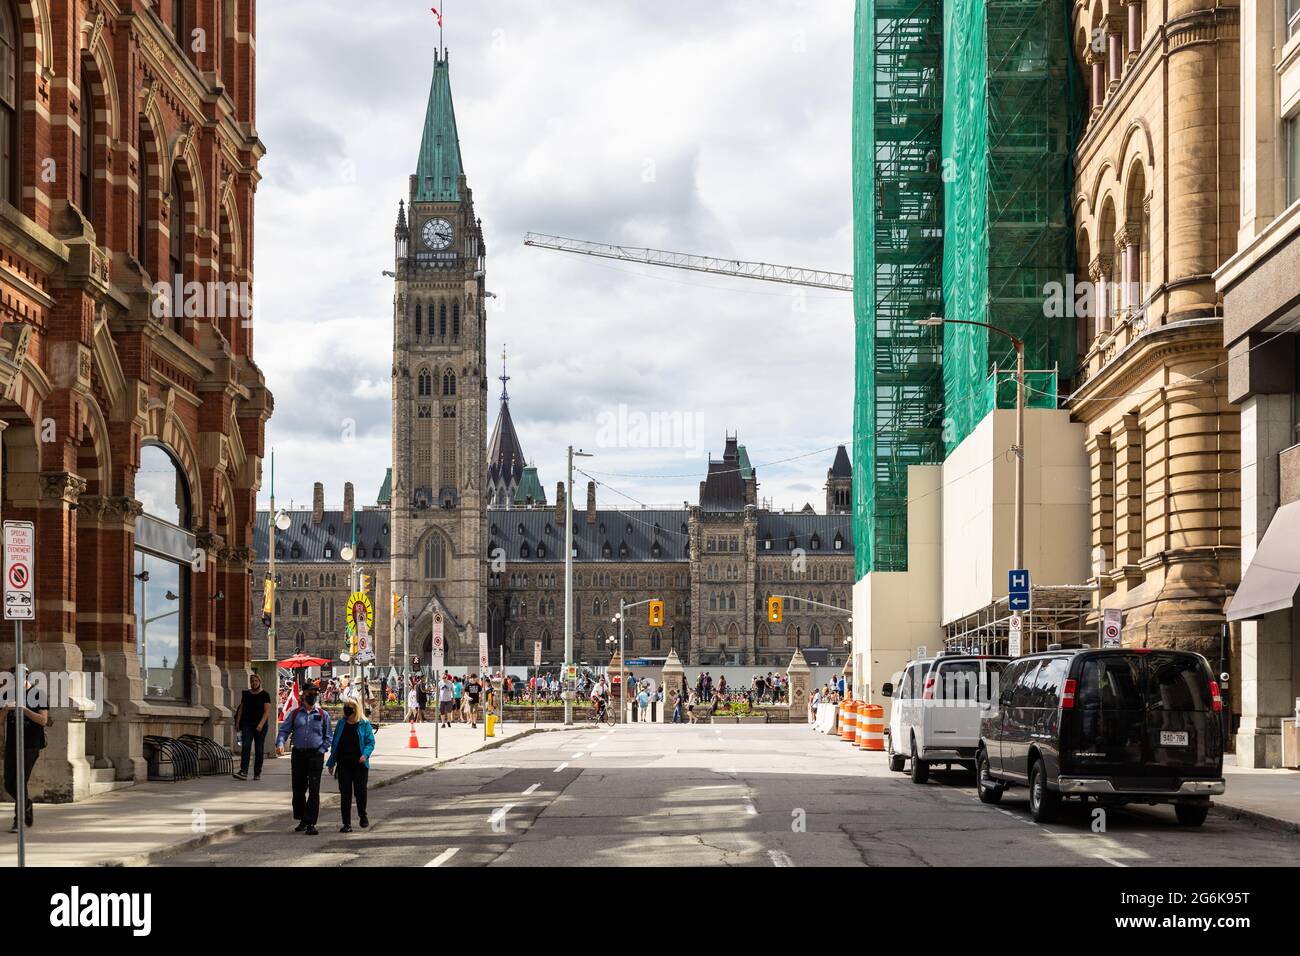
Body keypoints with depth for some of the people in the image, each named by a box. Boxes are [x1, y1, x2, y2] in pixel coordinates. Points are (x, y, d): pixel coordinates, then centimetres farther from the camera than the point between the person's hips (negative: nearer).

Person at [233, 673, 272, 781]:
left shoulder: (265, 695, -1)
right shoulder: (246, 694, 11)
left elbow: (267, 711, -8)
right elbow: (241, 709, 16)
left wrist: (261, 724, -19)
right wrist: (237, 722, 7)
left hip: (260, 726, -2)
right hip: (247, 724, 2)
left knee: (259, 749, 2)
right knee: (245, 746, -14)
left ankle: (257, 774, 9)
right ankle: (243, 772, -23)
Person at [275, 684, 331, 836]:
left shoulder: (323, 715, 8)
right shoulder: (295, 714, 10)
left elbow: (327, 737, 9)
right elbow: (284, 730, 3)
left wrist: (321, 751, -4)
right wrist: (280, 744, -16)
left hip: (315, 755, -2)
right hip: (298, 754, 2)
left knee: (314, 790, -8)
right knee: (298, 789, 6)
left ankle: (311, 823, -8)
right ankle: (302, 820, 21)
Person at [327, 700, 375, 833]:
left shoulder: (364, 724, 0)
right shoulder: (341, 724, 10)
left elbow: (370, 742, -2)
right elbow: (335, 744, 14)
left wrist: (365, 754, -21)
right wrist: (331, 763, 12)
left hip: (359, 764, -3)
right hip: (343, 764, 3)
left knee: (360, 791, -2)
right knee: (345, 793, 0)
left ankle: (362, 815, 26)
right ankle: (346, 823, 5)